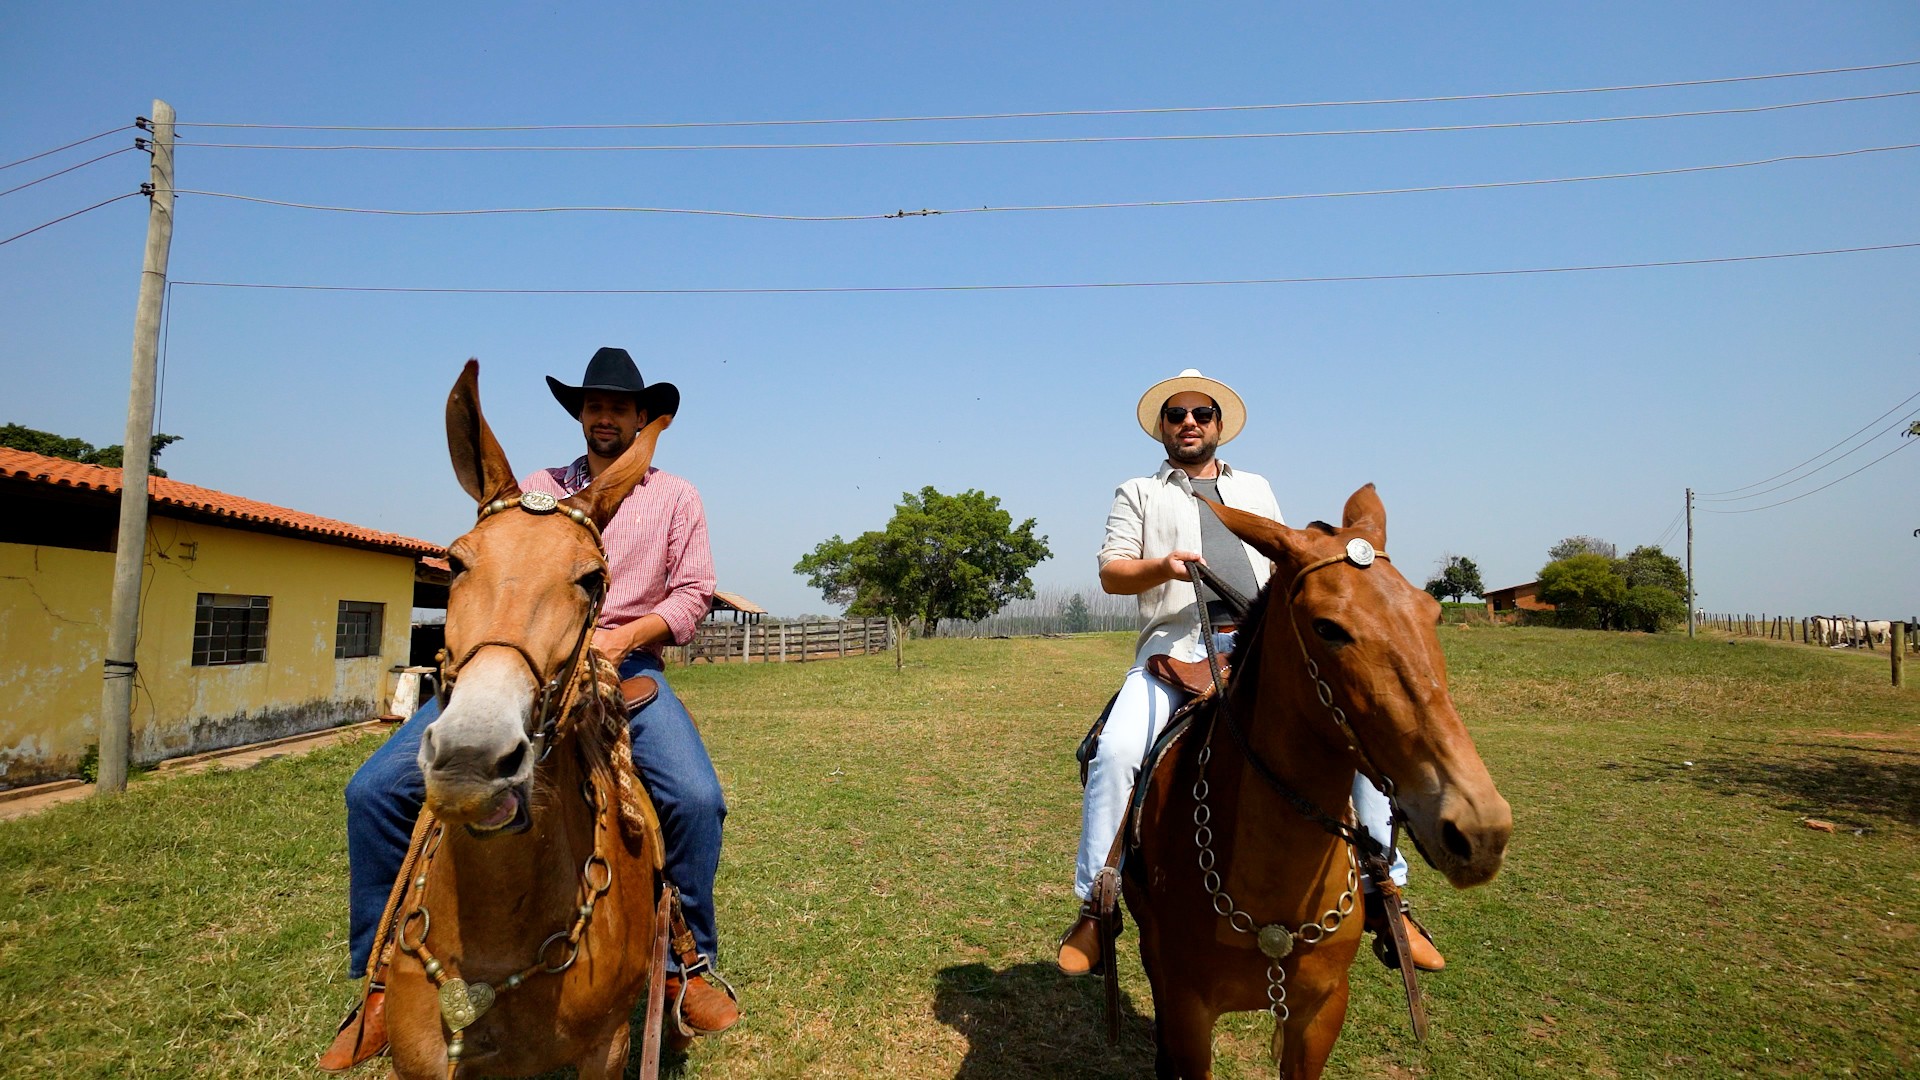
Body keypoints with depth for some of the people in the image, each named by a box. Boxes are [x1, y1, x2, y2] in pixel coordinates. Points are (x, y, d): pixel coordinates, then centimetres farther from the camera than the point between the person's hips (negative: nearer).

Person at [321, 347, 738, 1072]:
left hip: (625, 666, -2)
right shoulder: (535, 489, 19)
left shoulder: (675, 498, 13)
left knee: (696, 798, -29)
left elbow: (692, 593, 5)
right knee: (376, 788, -14)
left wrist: (623, 636, -12)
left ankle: (686, 963, -4)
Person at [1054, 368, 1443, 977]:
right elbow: (1111, 574, 8)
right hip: (1176, 645, -2)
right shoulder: (1138, 493, 18)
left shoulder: (1256, 488, 27)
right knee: (1115, 752, -25)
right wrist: (1160, 566, -13)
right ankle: (1093, 909, -12)